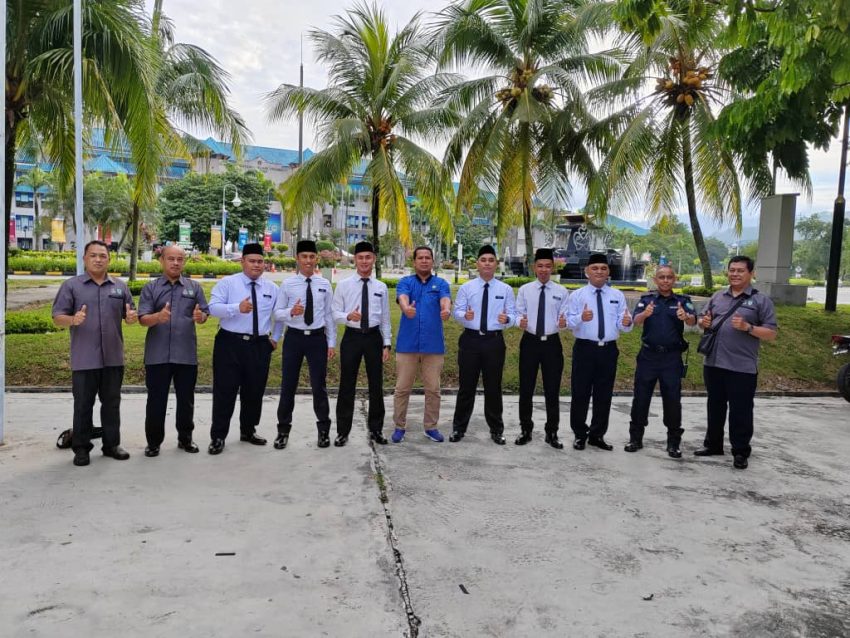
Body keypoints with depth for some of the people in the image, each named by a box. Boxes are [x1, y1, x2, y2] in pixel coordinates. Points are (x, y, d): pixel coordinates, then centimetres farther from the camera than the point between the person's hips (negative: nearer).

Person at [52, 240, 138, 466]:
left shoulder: (120, 286, 10)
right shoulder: (71, 285, 1)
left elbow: (130, 314, 13)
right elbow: (58, 318, -3)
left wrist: (131, 317, -12)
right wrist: (73, 320, -25)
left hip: (113, 358, 3)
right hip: (84, 359, -3)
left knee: (112, 403, 11)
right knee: (83, 405, 5)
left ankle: (112, 444, 21)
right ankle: (81, 448, 15)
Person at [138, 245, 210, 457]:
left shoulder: (194, 287, 7)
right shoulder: (151, 288, 3)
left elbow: (205, 314, 6)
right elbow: (143, 319, -5)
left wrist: (200, 316, -18)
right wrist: (158, 316, -26)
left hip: (186, 354, 1)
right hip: (157, 354, -1)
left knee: (186, 399, 10)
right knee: (156, 400, 5)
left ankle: (185, 438, 24)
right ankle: (154, 442, 17)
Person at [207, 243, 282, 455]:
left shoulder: (272, 288, 9)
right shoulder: (227, 283, -2)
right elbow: (213, 308, -15)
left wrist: (275, 338, 16)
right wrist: (237, 308, -30)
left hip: (260, 346, 4)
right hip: (230, 343, -4)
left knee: (255, 391, 12)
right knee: (225, 391, -1)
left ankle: (248, 431, 29)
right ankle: (218, 437, 9)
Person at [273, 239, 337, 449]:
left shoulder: (324, 284, 2)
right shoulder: (287, 284, -1)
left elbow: (329, 315, 4)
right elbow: (277, 313, 0)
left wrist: (331, 342, 2)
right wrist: (291, 312, -22)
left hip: (317, 338, 0)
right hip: (294, 337, 0)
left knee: (319, 385, 7)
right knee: (288, 385, 7)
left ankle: (323, 430, 22)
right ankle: (283, 430, 22)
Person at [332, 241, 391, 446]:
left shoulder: (381, 287, 5)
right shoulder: (344, 285, 0)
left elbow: (385, 318, 7)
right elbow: (335, 313, -1)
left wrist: (387, 344, 3)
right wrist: (348, 316, -22)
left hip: (374, 337, 2)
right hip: (352, 337, -1)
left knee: (376, 385, 9)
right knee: (347, 385, 4)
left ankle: (376, 429, 24)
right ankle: (343, 431, 16)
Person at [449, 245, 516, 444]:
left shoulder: (506, 289, 4)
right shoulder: (466, 287, 3)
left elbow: (513, 315, 0)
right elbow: (457, 311, -1)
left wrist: (506, 319, -24)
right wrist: (465, 315, -24)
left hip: (494, 341, 1)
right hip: (470, 339, 0)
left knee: (493, 387, 10)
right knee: (466, 386, 6)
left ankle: (496, 429, 24)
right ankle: (459, 428, 20)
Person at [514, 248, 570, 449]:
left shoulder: (562, 292, 2)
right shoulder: (524, 290, 4)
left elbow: (565, 317, -1)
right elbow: (518, 313, 1)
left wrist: (564, 322, -24)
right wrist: (520, 321, -21)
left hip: (552, 343, 0)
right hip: (530, 341, 0)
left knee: (552, 390, 6)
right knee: (526, 388, 7)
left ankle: (552, 433, 19)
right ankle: (526, 430, 21)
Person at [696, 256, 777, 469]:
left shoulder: (761, 300, -3)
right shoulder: (717, 297, 11)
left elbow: (771, 334, -6)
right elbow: (703, 321, 20)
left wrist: (747, 327, -21)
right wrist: (704, 323, -4)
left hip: (742, 367, -5)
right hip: (713, 363, 5)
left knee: (740, 411, 3)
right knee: (715, 407, 17)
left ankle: (741, 452, 15)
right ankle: (713, 444, 30)